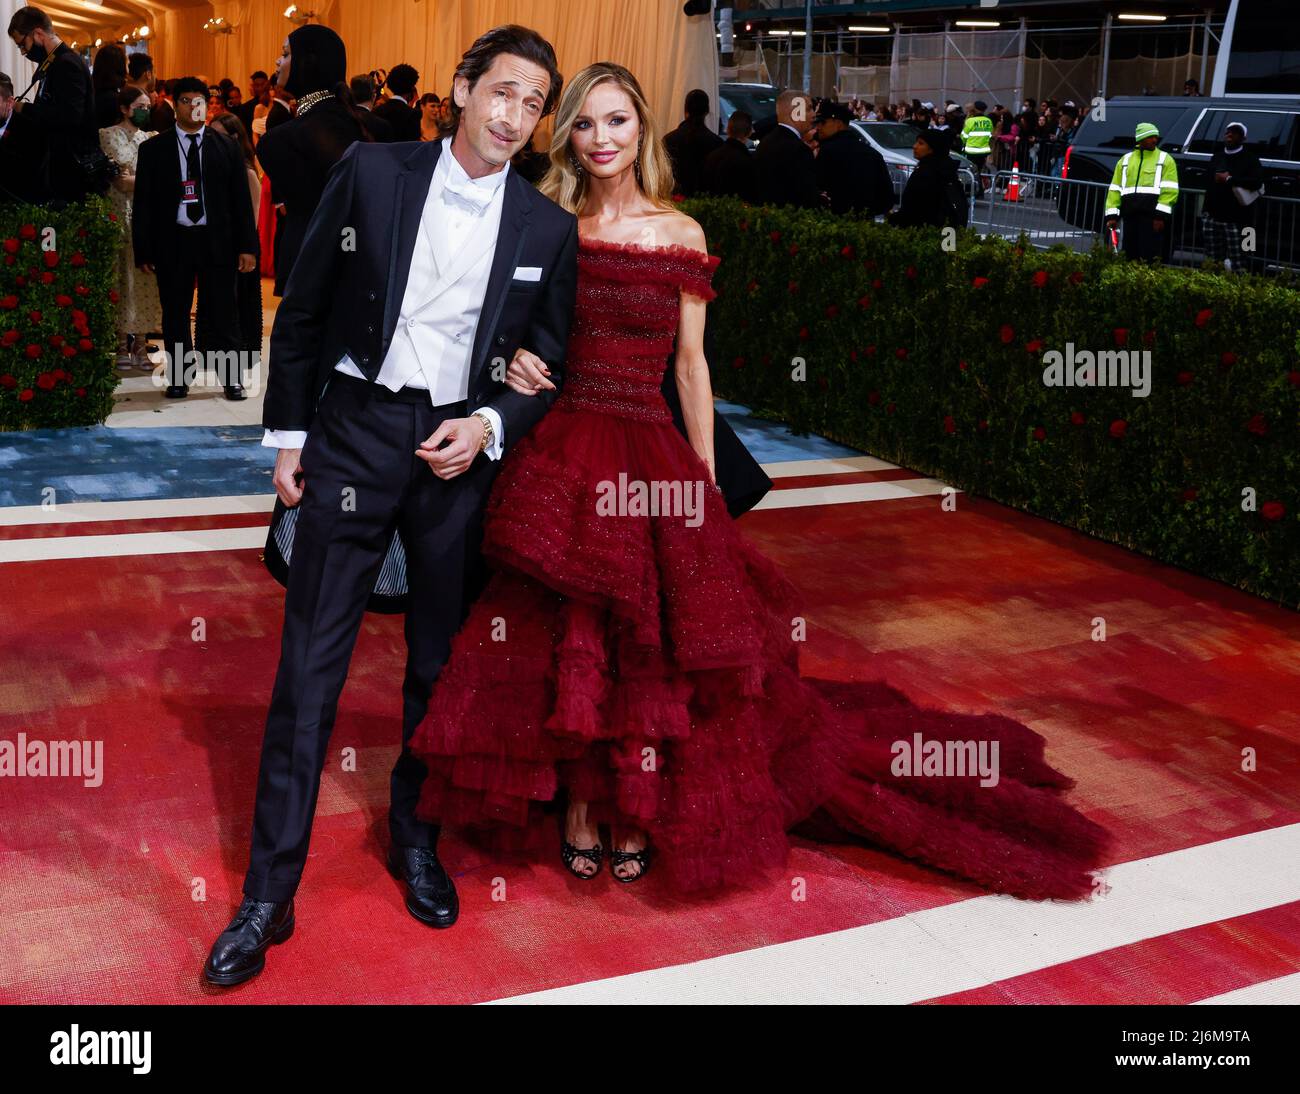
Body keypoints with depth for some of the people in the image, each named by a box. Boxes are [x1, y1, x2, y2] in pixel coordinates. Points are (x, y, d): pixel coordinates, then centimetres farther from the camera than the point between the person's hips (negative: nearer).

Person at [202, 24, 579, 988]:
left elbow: (550, 363, 7)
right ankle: (270, 893, 7)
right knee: (310, 663, -2)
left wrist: (489, 424, -10)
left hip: (465, 450, 2)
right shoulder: (371, 172, -1)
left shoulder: (548, 228, 2)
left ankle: (415, 837, 33)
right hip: (354, 435, -1)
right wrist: (289, 432, 2)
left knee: (440, 662, 12)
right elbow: (304, 310, 4)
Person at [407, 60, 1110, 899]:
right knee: (566, 638, 2)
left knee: (649, 642, 4)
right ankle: (578, 803, 21)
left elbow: (690, 363, 5)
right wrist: (515, 366, -12)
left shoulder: (680, 235, 4)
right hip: (560, 453, 0)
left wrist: (706, 476, 3)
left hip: (651, 455, 0)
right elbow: (518, 334, 12)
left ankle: (637, 813, 23)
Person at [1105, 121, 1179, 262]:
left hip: (1153, 217, -4)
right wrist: (1112, 215, 4)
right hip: (1130, 216, 4)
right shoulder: (1125, 160, 18)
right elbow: (1115, 189, 14)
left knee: (1150, 257, -8)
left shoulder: (1165, 159, 5)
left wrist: (1160, 215, -15)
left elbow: (1170, 191, -5)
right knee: (1130, 257, 8)